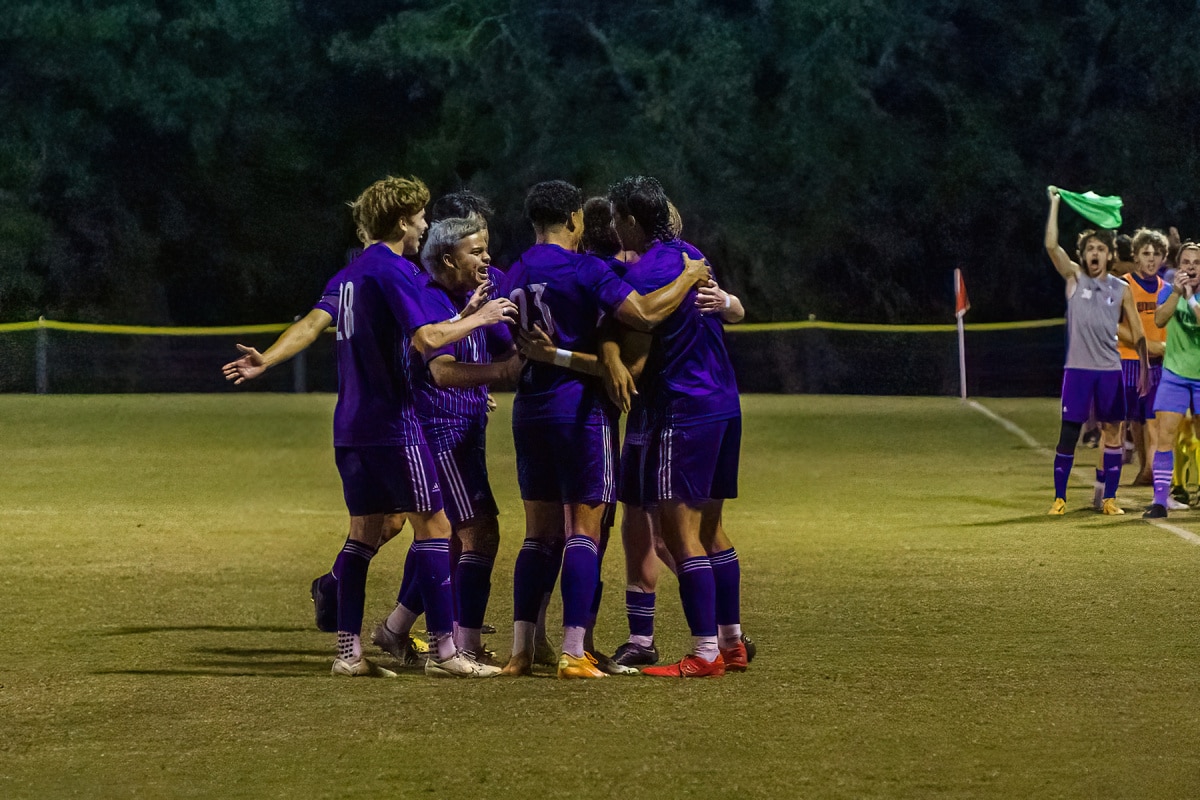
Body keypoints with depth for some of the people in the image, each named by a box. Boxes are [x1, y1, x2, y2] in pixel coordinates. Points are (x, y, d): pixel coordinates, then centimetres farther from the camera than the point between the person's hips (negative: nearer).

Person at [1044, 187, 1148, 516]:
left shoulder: (1122, 289, 7)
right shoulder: (1075, 278, 3)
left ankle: (1109, 498, 11)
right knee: (1068, 433, -3)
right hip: (1078, 368, -2)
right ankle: (1059, 498, 3)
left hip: (1110, 369, 2)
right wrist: (1054, 204, -9)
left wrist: (1144, 367, 5)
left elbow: (1137, 331, 11)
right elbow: (1051, 245, -10)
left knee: (1113, 432, 3)